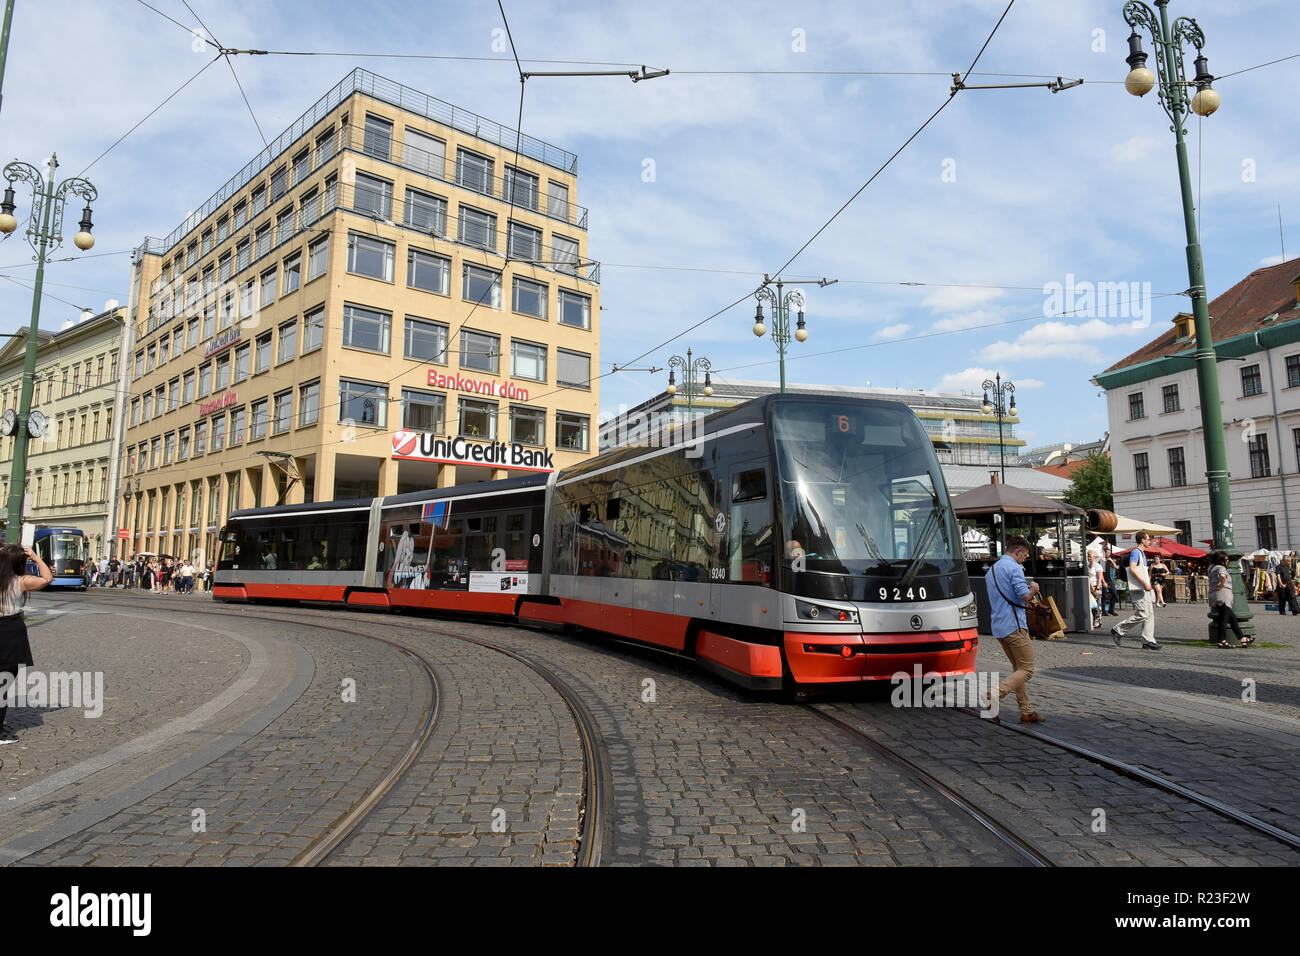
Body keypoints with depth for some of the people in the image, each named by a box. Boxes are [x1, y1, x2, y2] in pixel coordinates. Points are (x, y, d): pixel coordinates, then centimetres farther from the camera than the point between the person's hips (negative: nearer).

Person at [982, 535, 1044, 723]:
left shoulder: (992, 570, 19)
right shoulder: (1014, 567, -10)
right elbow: (1023, 594, -20)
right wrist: (1033, 589, 2)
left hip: (998, 627, 9)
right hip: (1014, 625, -9)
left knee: (1018, 668, 14)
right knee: (1027, 669, -4)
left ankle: (1027, 712, 14)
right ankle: (995, 696, -18)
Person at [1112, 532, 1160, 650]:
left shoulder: (1142, 553, 21)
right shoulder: (1135, 552, -10)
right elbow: (1132, 569, -20)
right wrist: (1144, 583, -22)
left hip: (1145, 588, 10)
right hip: (1138, 588, -10)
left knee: (1149, 615, 6)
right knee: (1142, 614, -13)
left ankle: (1148, 641, 7)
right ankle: (1118, 630, -3)